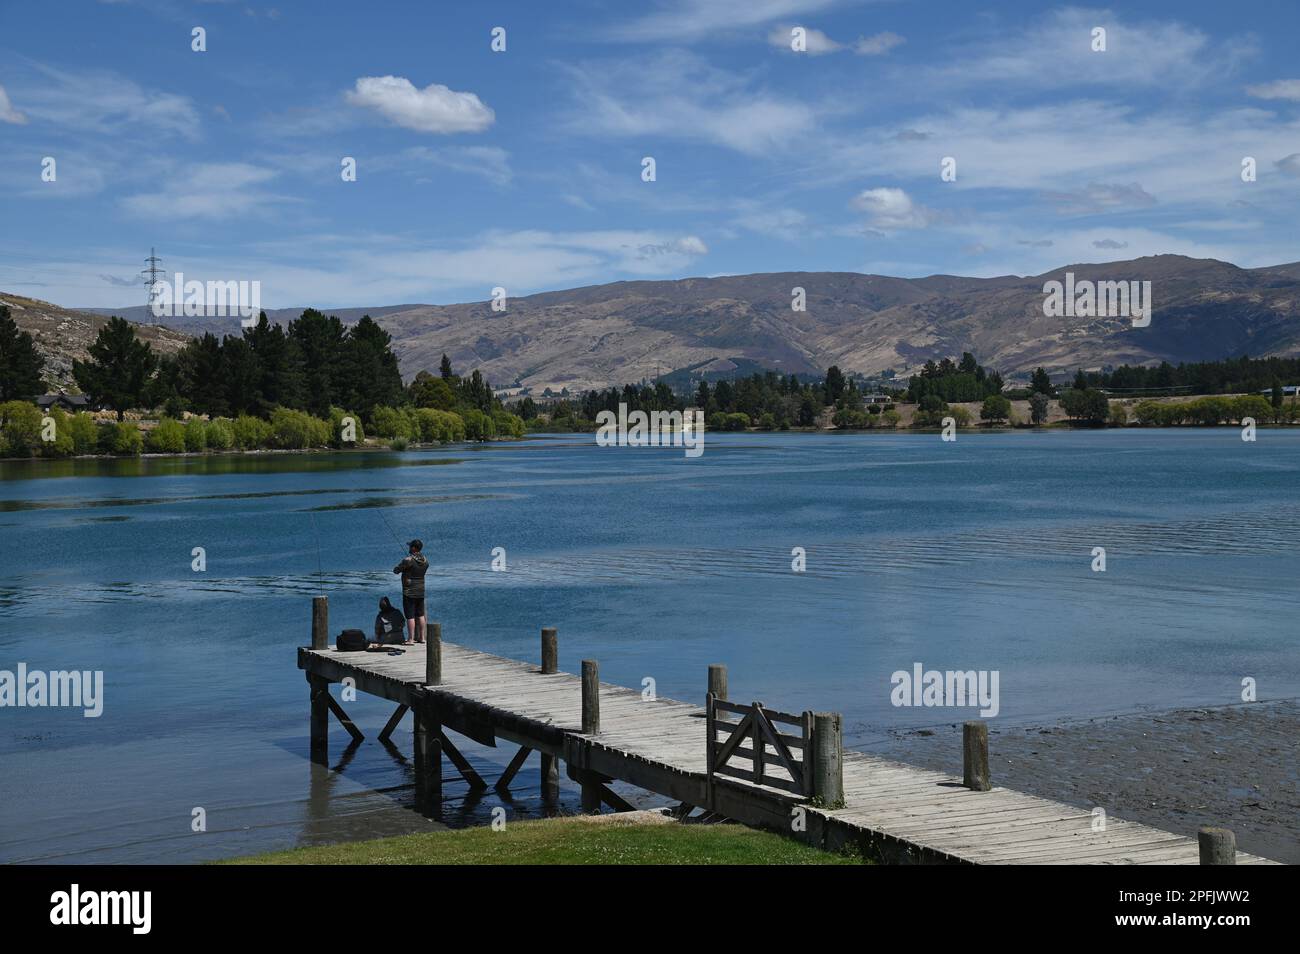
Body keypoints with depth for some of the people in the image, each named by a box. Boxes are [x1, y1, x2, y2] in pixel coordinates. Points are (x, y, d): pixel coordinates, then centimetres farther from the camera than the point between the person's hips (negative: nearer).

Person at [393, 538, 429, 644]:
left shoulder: (409, 560, -18)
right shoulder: (425, 561, 3)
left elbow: (396, 570, -10)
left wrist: (400, 567, 12)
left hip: (409, 592, -7)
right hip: (421, 592, 7)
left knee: (410, 616, -5)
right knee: (420, 615, 16)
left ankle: (411, 639, -5)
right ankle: (422, 637, 20)